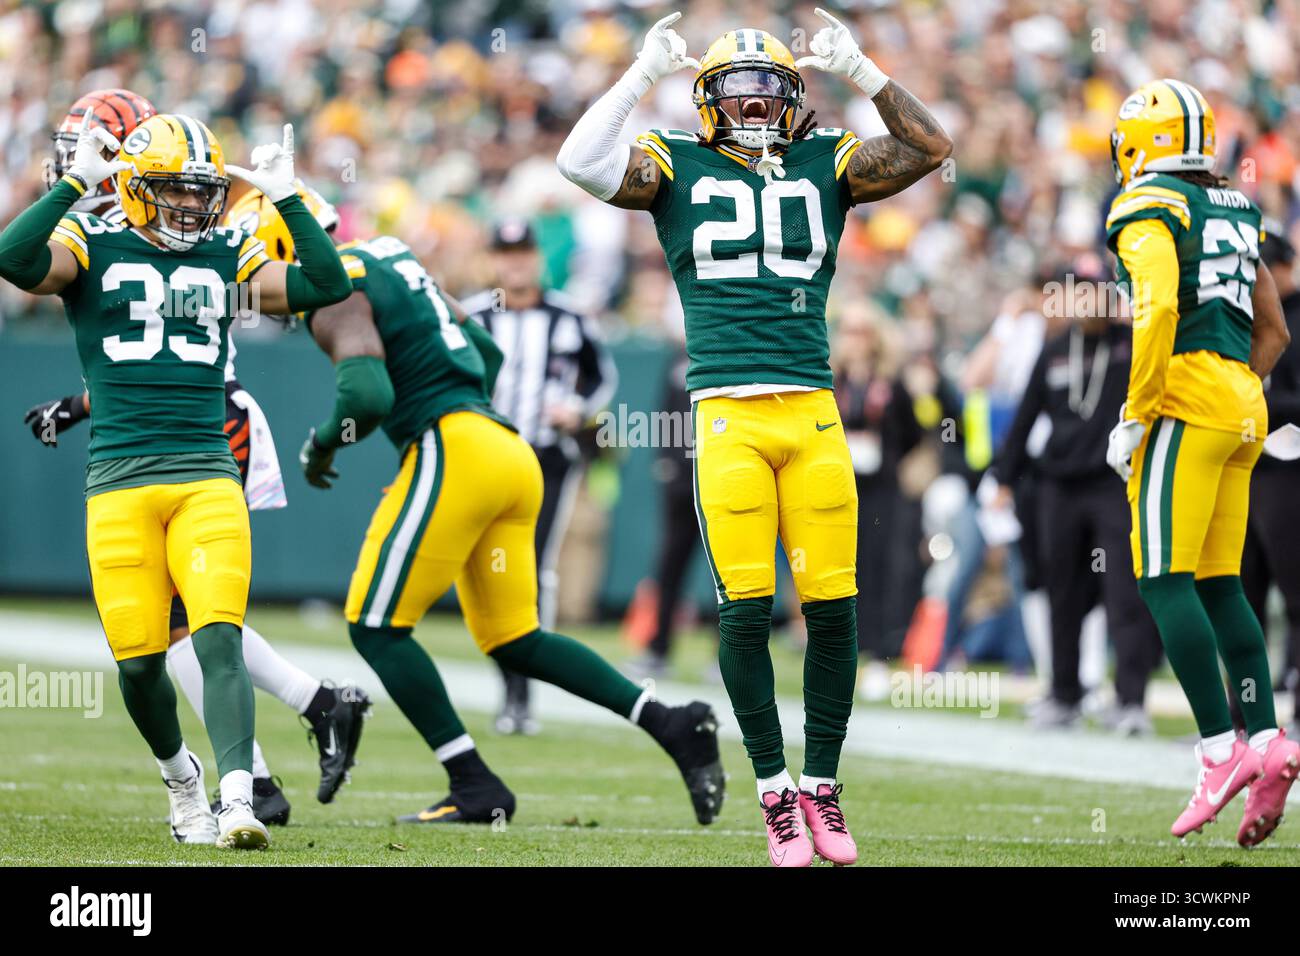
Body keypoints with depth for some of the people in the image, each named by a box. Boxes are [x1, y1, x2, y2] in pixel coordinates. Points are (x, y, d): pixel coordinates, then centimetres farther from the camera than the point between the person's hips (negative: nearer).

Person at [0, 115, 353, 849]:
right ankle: (181, 775, 29)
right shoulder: (92, 246, 3)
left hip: (208, 477, 1)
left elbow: (327, 285, 9)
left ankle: (237, 802, -24)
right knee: (139, 661, 1)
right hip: (120, 483, -1)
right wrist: (77, 181, -14)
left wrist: (285, 198, 5)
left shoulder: (227, 257, 13)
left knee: (220, 639, -15)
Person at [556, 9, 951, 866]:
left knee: (833, 605, -1)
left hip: (813, 413, 2)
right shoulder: (676, 168, 9)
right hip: (728, 413, -2)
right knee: (747, 610, -6)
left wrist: (857, 69, 2)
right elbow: (582, 162, -7)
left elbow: (929, 149, 6)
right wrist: (646, 73, -6)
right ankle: (774, 791, 6)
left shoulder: (826, 166, 14)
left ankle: (822, 785, 13)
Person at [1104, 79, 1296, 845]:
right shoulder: (1236, 214, 20)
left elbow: (1158, 308, -20)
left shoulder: (1147, 209, -6)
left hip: (1188, 397, -8)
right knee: (1219, 583, 9)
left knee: (1166, 579, -8)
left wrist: (1135, 415, -15)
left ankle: (1221, 749, -16)